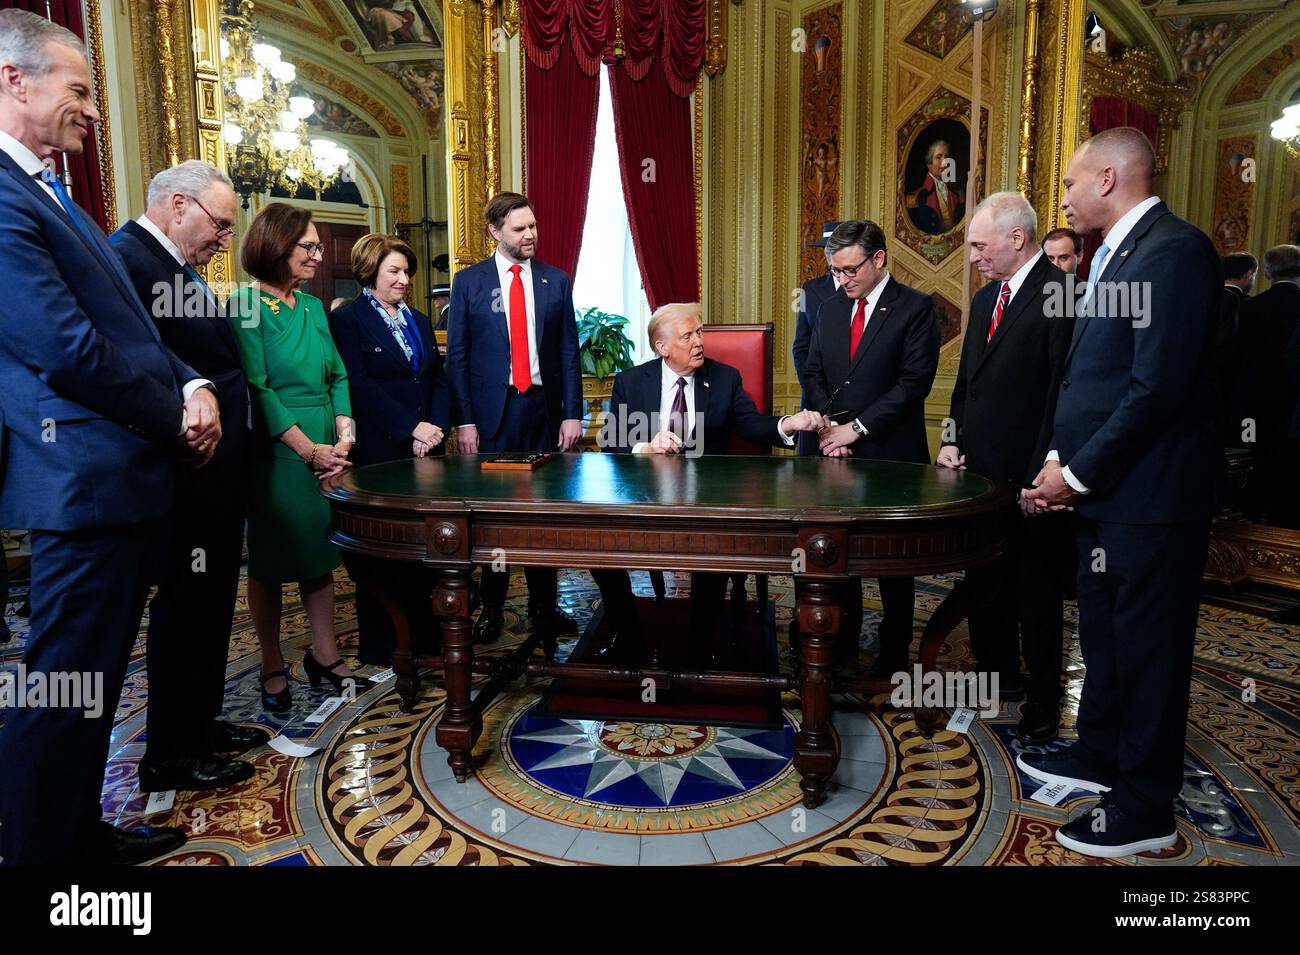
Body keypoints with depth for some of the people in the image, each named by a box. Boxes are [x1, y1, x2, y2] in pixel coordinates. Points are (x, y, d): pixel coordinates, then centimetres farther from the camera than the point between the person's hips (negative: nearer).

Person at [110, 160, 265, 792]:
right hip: (188, 477, -10)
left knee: (211, 604, 18)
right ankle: (169, 754, 19)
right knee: (184, 606, 2)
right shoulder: (127, 259, -16)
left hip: (216, 476, 10)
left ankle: (200, 723, 34)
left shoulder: (179, 267, 15)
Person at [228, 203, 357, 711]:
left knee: (319, 552, 12)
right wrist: (308, 449, -16)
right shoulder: (247, 307, -9)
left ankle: (324, 654, 24)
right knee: (270, 559, 5)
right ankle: (273, 668, 17)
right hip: (276, 448, -6)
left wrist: (343, 436, -5)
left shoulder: (313, 307, 12)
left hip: (325, 447, 6)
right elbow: (257, 389, -14)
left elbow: (337, 376, 10)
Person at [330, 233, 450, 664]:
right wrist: (411, 428, -16)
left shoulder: (419, 321, 19)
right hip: (379, 452, -5)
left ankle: (423, 628, 17)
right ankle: (378, 643, 11)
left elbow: (439, 380, 15)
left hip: (425, 449, 6)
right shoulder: (347, 319, -1)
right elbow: (359, 385, -12)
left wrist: (437, 426, -3)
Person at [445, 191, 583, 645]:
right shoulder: (468, 281, 2)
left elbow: (569, 352, 6)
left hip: (543, 407, 2)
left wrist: (572, 414, 0)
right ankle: (491, 608, 17)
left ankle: (544, 607, 17)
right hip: (492, 409, -1)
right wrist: (464, 420, -6)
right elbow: (456, 356, 1)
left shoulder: (556, 281, 7)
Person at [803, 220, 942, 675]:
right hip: (838, 451, 5)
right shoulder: (831, 308, 12)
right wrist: (828, 425, -4)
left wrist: (857, 427, -16)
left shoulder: (917, 308, -5)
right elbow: (813, 372, 12)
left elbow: (914, 381, -13)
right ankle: (843, 633, 24)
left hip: (890, 453, -4)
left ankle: (894, 648, 20)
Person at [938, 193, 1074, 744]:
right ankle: (998, 674, 36)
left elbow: (1064, 388, -18)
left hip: (1029, 477, -8)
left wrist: (1043, 473, -19)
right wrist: (953, 440, 8)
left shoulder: (1059, 295, -14)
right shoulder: (986, 298, 14)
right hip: (979, 470, 8)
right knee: (983, 582, 18)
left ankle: (1043, 703, 22)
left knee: (1036, 591, 6)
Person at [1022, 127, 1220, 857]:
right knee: (1105, 633, 20)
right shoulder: (1117, 254, 14)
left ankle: (1146, 810, 18)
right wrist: (1062, 459, 4)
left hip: (1150, 494, -9)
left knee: (1148, 648, 3)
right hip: (1107, 491, 9)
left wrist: (1078, 472, -17)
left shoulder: (1173, 249, -16)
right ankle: (1102, 755, 39)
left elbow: (1160, 386, -23)